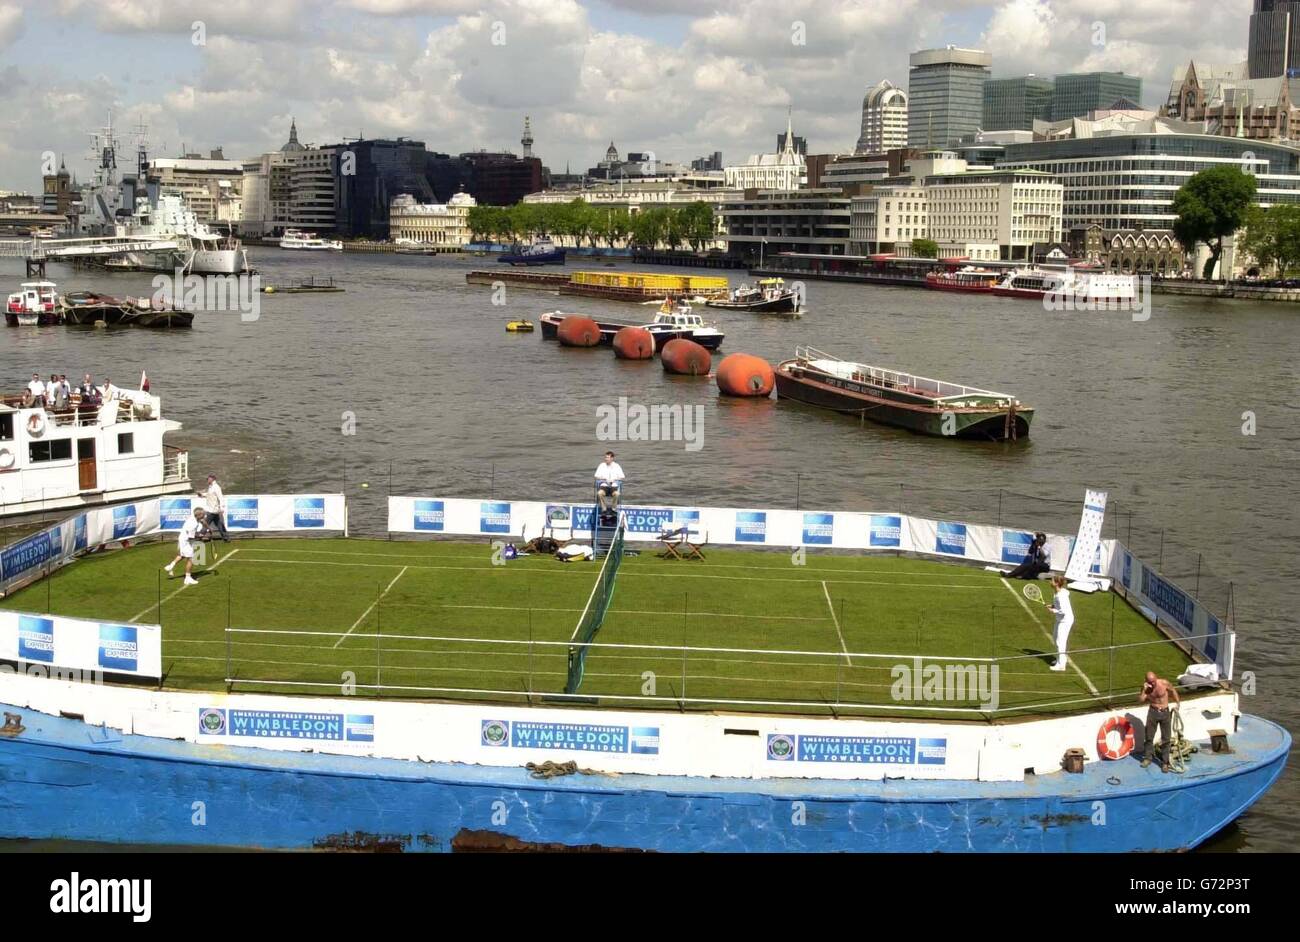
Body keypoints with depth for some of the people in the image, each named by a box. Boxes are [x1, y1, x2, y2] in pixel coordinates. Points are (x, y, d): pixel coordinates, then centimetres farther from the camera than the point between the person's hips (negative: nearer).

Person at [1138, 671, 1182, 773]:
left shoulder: (1164, 683, -14)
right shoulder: (1146, 688, -10)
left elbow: (1173, 690, 5)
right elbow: (1140, 700, -18)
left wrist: (1177, 703, 4)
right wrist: (1144, 690, -29)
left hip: (1165, 712, -1)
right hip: (1153, 712, 1)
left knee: (1166, 739, 2)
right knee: (1149, 737, 9)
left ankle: (1164, 762, 9)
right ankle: (1147, 758, 26)